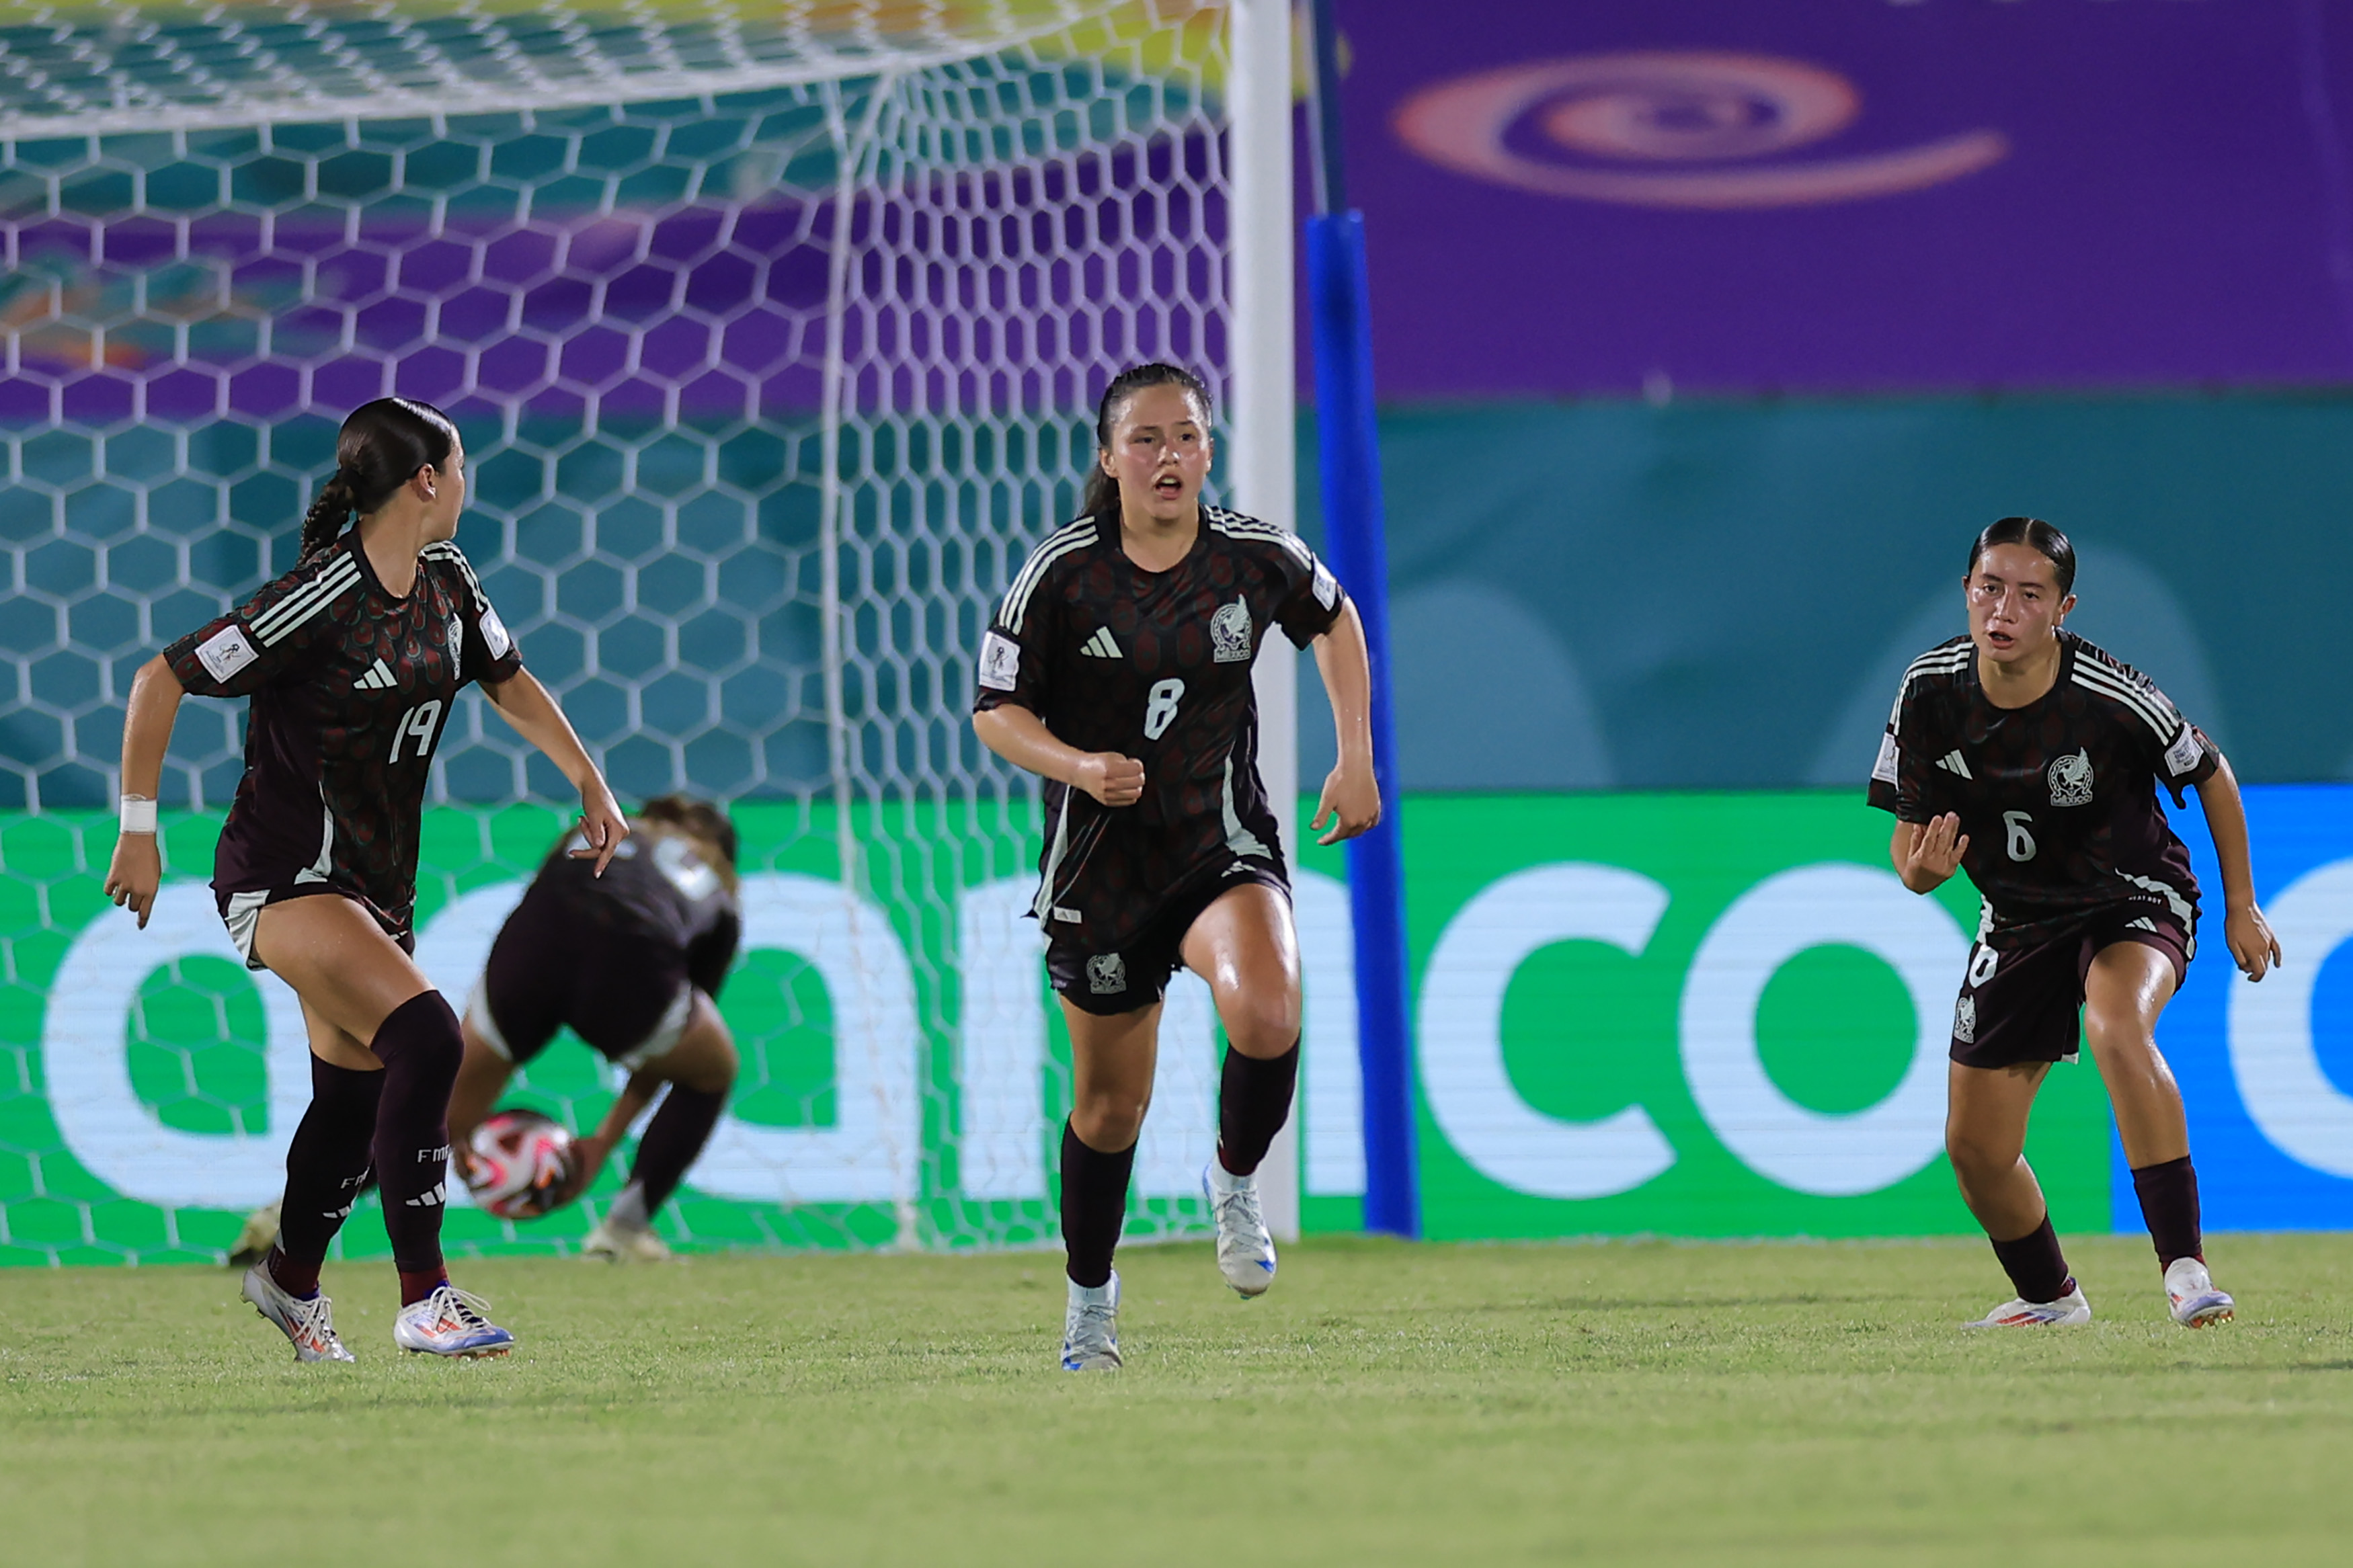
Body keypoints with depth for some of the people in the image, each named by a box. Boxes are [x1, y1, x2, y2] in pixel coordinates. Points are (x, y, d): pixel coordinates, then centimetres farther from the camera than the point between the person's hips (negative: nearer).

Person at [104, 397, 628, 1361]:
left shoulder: (445, 585, 3)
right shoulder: (322, 601, -21)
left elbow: (511, 683, 23)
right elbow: (160, 682, -17)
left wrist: (591, 786, 20)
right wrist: (138, 831, -15)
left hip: (376, 882, 8)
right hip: (281, 876, -8)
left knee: (358, 1094, 15)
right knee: (425, 1038, -25)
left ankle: (290, 1282, 41)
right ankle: (423, 1301, -20)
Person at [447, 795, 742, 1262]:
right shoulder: (722, 909, 34)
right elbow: (662, 1049, 32)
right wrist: (603, 1143, 37)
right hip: (631, 969, -2)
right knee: (714, 1070, 31)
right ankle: (625, 1227, 24)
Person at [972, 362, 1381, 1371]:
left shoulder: (1258, 557, -5)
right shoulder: (1060, 572, -10)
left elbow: (1334, 620, 16)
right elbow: (996, 710, -4)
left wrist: (1356, 759, 8)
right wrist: (1078, 766, -23)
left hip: (1223, 843, 0)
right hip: (1100, 862, 0)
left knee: (1266, 1015, -31)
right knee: (1111, 1104, 10)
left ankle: (1234, 1182, 0)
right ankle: (1090, 1298, 35)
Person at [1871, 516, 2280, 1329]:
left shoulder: (2110, 697, -25)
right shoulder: (1930, 691, -15)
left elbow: (2211, 773, -6)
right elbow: (1910, 846, -5)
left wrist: (2241, 907, 0)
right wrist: (1922, 865, -30)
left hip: (2135, 897, -5)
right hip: (2019, 919, 5)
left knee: (2117, 1027, -38)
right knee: (1976, 1147, 5)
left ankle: (2185, 1267, -36)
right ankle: (2050, 1299, 34)